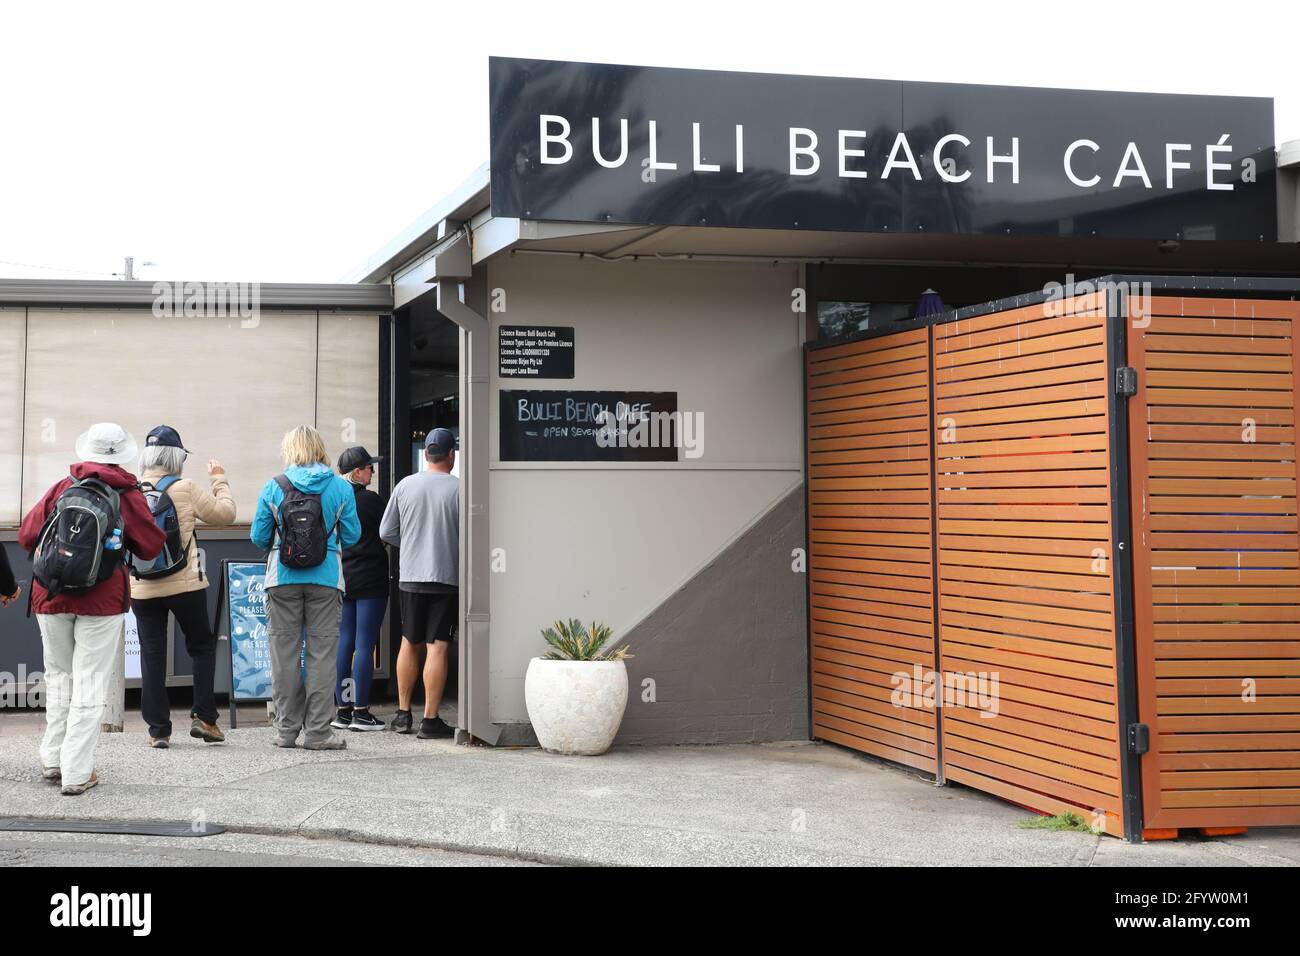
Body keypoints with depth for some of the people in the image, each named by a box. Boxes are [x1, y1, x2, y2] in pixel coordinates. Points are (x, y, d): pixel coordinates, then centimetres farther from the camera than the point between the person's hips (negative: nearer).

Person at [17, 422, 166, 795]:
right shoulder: (128, 495, -3)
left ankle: (52, 760, 21)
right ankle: (76, 773, -2)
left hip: (51, 598, 3)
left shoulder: (61, 489, 3)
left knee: (59, 676, 18)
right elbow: (151, 546, 0)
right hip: (102, 601, -3)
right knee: (90, 684, 0)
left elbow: (26, 535, 4)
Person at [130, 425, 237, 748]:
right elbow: (225, 513, -1)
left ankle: (158, 730, 8)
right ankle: (203, 717, 7)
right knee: (202, 647, 14)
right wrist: (219, 479, 11)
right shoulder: (185, 489, -11)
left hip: (143, 590, 2)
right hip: (185, 585, -2)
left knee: (152, 656, 7)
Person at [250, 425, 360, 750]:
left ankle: (287, 729, 12)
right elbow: (351, 535, 3)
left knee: (285, 653, 8)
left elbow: (259, 536, 3)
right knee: (322, 652, 3)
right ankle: (318, 730, 3)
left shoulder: (274, 486, -1)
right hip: (325, 580, 0)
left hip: (283, 580, 1)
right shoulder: (341, 487, -1)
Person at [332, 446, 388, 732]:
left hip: (340, 580, 6)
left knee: (344, 644, 9)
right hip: (370, 581, -6)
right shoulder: (371, 501, -12)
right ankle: (361, 711, -2)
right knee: (365, 645, -3)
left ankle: (342, 710, 12)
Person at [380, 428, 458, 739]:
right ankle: (430, 720, -3)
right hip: (446, 576, -4)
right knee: (437, 647, -3)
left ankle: (403, 713, 21)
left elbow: (386, 532, 8)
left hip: (410, 576, 4)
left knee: (409, 643, 15)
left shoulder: (405, 485, 3)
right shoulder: (458, 488, -9)